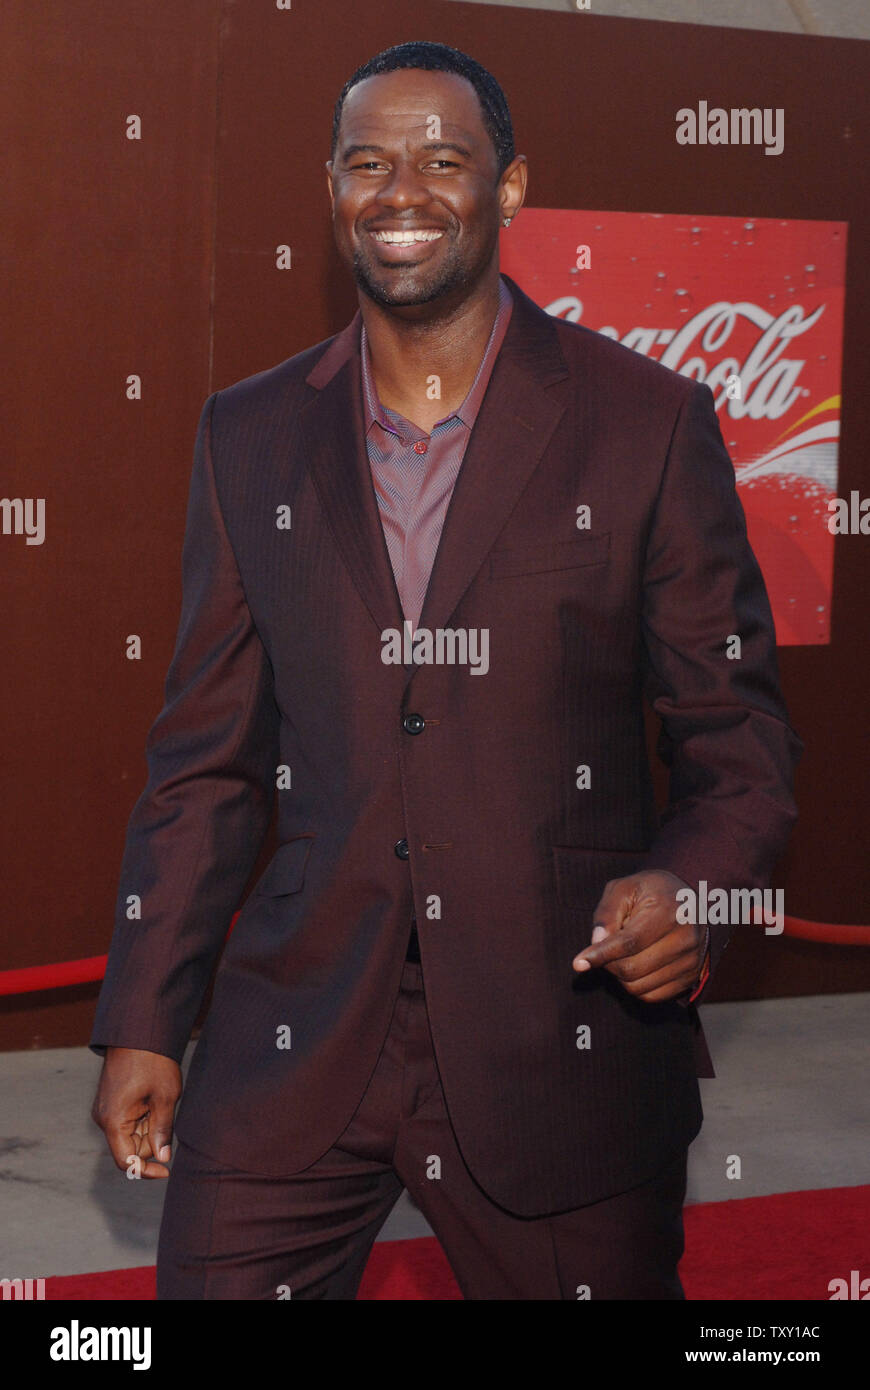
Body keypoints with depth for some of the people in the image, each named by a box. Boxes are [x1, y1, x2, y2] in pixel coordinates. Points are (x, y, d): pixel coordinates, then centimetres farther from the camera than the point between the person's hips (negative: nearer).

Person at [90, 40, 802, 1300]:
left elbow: (738, 738, 1)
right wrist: (143, 1022, 8)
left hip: (567, 1044, -2)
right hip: (297, 1045, 2)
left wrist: (695, 885, -19)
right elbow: (205, 757, 10)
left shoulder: (649, 425, -3)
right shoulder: (251, 436, 7)